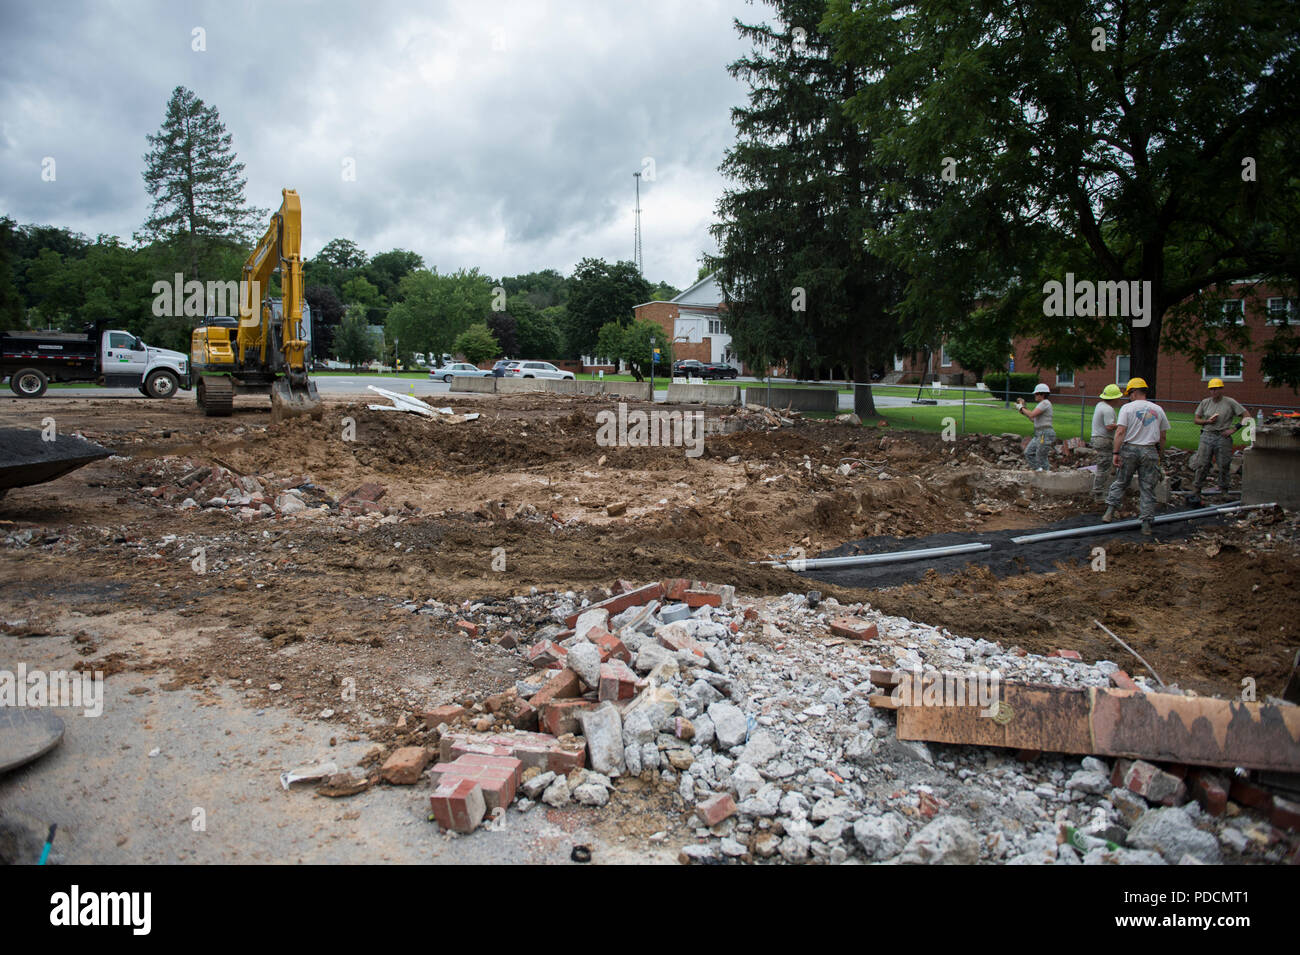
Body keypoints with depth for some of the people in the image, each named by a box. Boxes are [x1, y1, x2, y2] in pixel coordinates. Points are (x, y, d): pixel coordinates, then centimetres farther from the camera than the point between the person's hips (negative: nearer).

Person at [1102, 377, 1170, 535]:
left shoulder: (1127, 407, -4)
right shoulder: (1157, 409, 8)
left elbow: (1120, 432, -13)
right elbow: (1162, 436, 11)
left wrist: (1116, 453, -12)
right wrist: (1160, 454, 21)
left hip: (1130, 450, -2)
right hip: (1150, 451, 2)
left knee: (1120, 482, 12)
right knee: (1147, 488, 5)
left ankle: (1109, 512, 7)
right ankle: (1146, 524, 6)